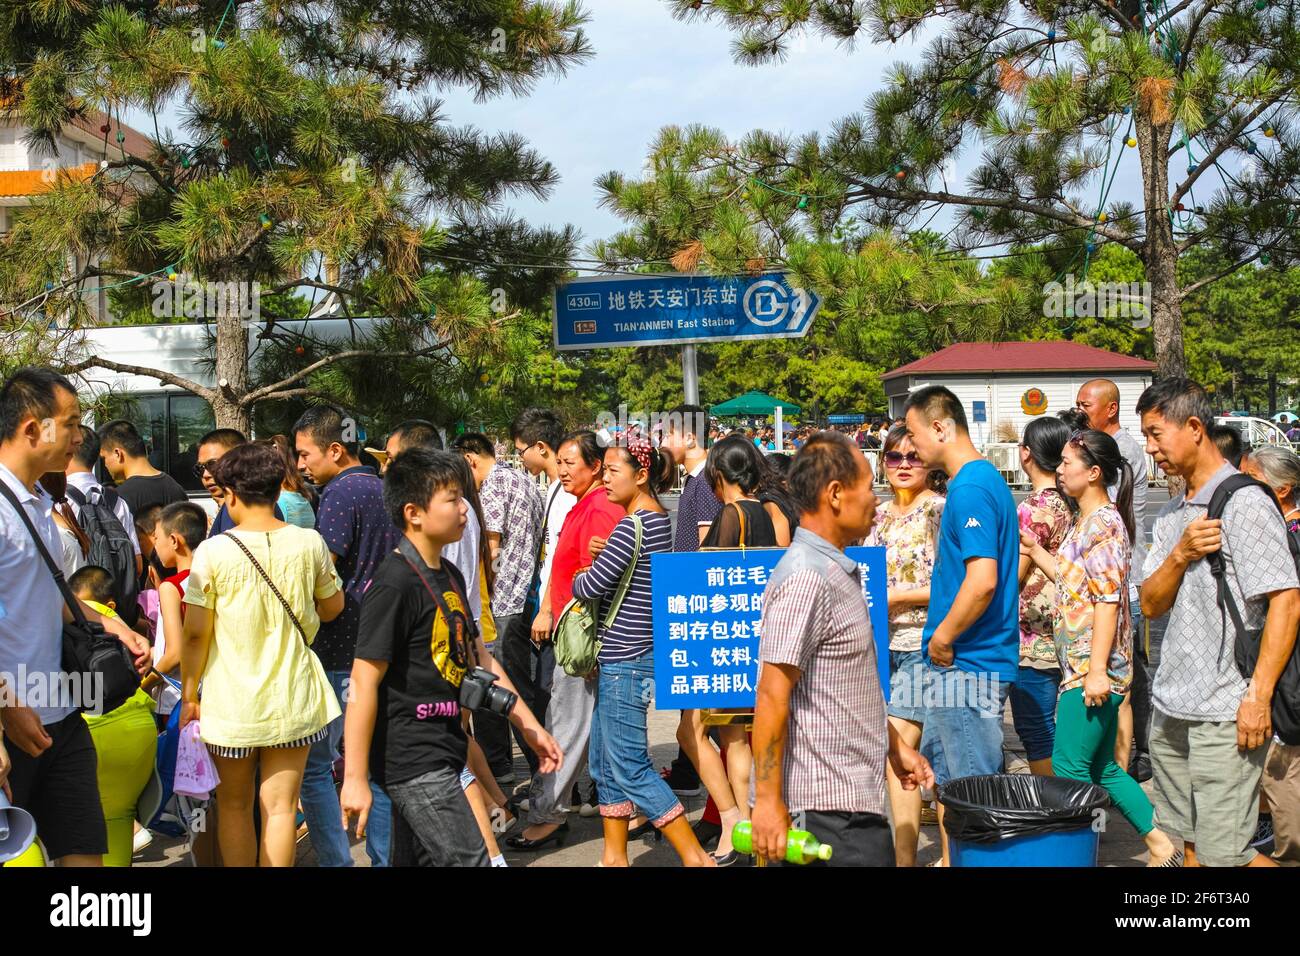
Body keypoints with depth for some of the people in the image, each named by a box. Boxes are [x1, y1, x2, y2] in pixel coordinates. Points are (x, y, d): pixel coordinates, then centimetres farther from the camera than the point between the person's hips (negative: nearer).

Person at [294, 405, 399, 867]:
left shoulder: (340, 494, -12)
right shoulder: (385, 491, 13)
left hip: (339, 653, -8)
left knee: (313, 764, 0)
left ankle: (336, 860, -1)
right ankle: (384, 856, 15)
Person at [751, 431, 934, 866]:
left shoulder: (838, 570, 15)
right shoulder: (804, 578, -18)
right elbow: (772, 698, -21)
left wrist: (895, 745, 24)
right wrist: (768, 801, -22)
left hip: (856, 795, 10)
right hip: (828, 805, -10)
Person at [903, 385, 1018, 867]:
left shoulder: (970, 489, -19)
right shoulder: (986, 479, 13)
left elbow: (982, 580, -29)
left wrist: (943, 638, -18)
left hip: (967, 664, -11)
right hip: (957, 664, 11)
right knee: (941, 775, 20)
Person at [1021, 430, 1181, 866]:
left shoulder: (1104, 524, -15)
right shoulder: (1088, 522, 14)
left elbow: (1108, 600, -20)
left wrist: (1097, 670, -22)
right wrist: (1035, 551, 14)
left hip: (1093, 666, -10)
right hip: (1081, 665, 10)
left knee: (1069, 766, -5)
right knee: (1101, 768, 15)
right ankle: (1163, 847, 22)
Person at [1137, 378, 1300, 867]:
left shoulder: (1244, 504, -11)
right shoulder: (1171, 515, 14)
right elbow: (1151, 605, 10)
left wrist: (1258, 697, -20)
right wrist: (1180, 555, -9)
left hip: (1226, 714, -8)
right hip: (1171, 707, 8)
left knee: (1223, 853, -6)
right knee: (1190, 844, 14)